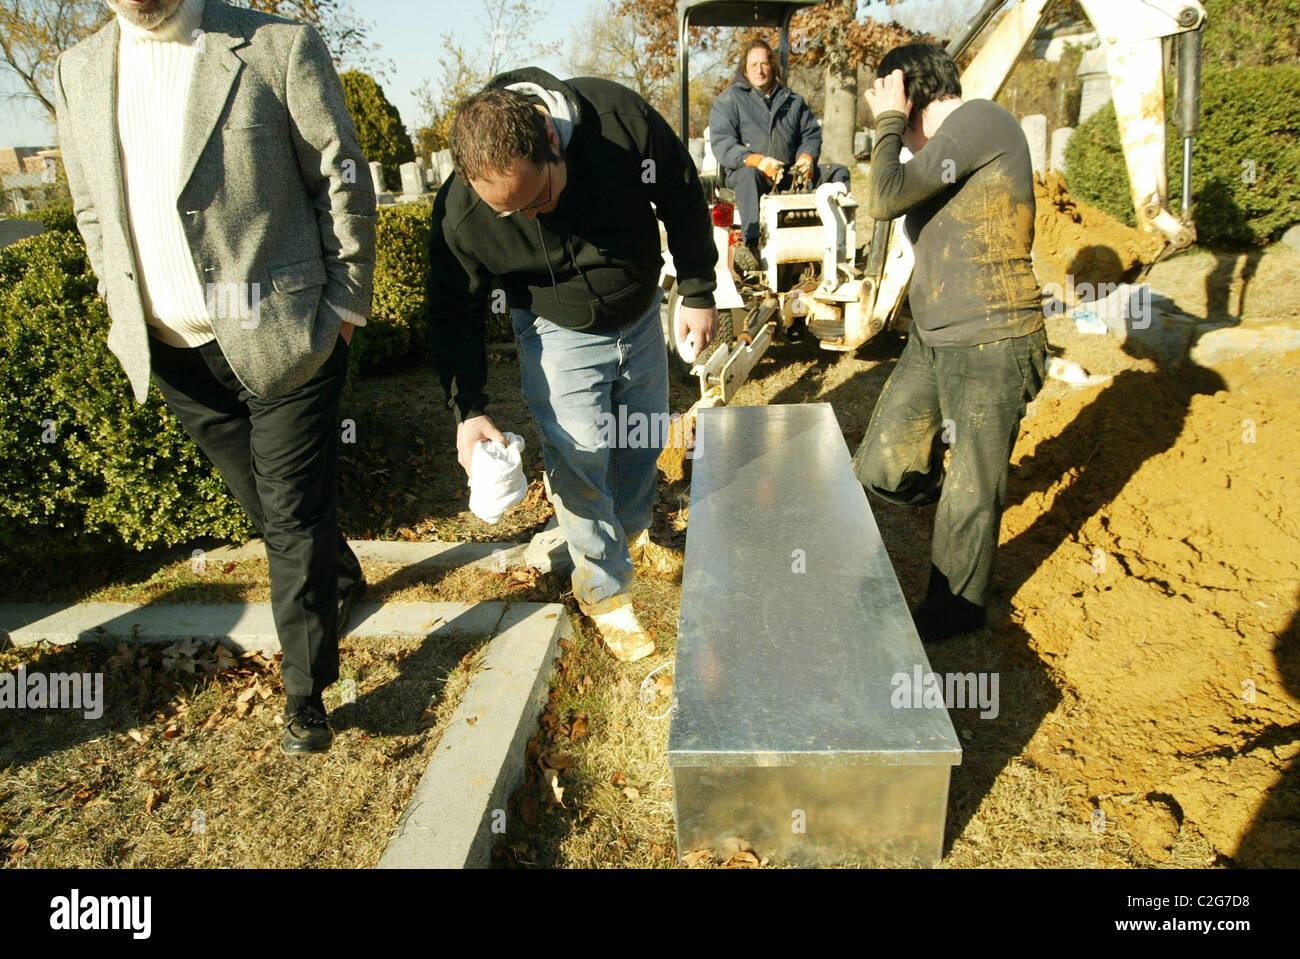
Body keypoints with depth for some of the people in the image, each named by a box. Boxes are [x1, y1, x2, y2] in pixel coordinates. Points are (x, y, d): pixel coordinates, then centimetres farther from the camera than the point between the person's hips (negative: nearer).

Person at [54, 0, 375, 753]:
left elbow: (345, 182, -3)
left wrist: (345, 305, -6)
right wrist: (128, 315, 12)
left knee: (294, 515, 1)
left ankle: (305, 694, 15)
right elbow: (93, 210, 17)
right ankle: (342, 579, 45)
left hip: (279, 334, -5)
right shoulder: (79, 73, 9)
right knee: (264, 503, 17)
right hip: (172, 347, 5)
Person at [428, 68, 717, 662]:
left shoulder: (621, 118, -29)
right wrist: (468, 409, -20)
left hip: (641, 315, 3)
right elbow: (456, 312, -14)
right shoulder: (461, 212, -30)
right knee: (578, 456, -8)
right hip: (560, 334, -2)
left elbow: (682, 199, -11)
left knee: (646, 436, 16)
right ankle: (603, 590, 13)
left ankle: (631, 526, 45)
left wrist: (698, 292, -6)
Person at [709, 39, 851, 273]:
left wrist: (806, 157, -6)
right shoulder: (729, 99, 6)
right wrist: (757, 161, -25)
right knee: (748, 174, -41)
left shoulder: (791, 100, 21)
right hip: (743, 170, -5)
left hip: (788, 174, 5)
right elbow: (722, 144, -8)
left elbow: (811, 133, 19)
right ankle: (750, 242, -52)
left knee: (838, 172, -10)